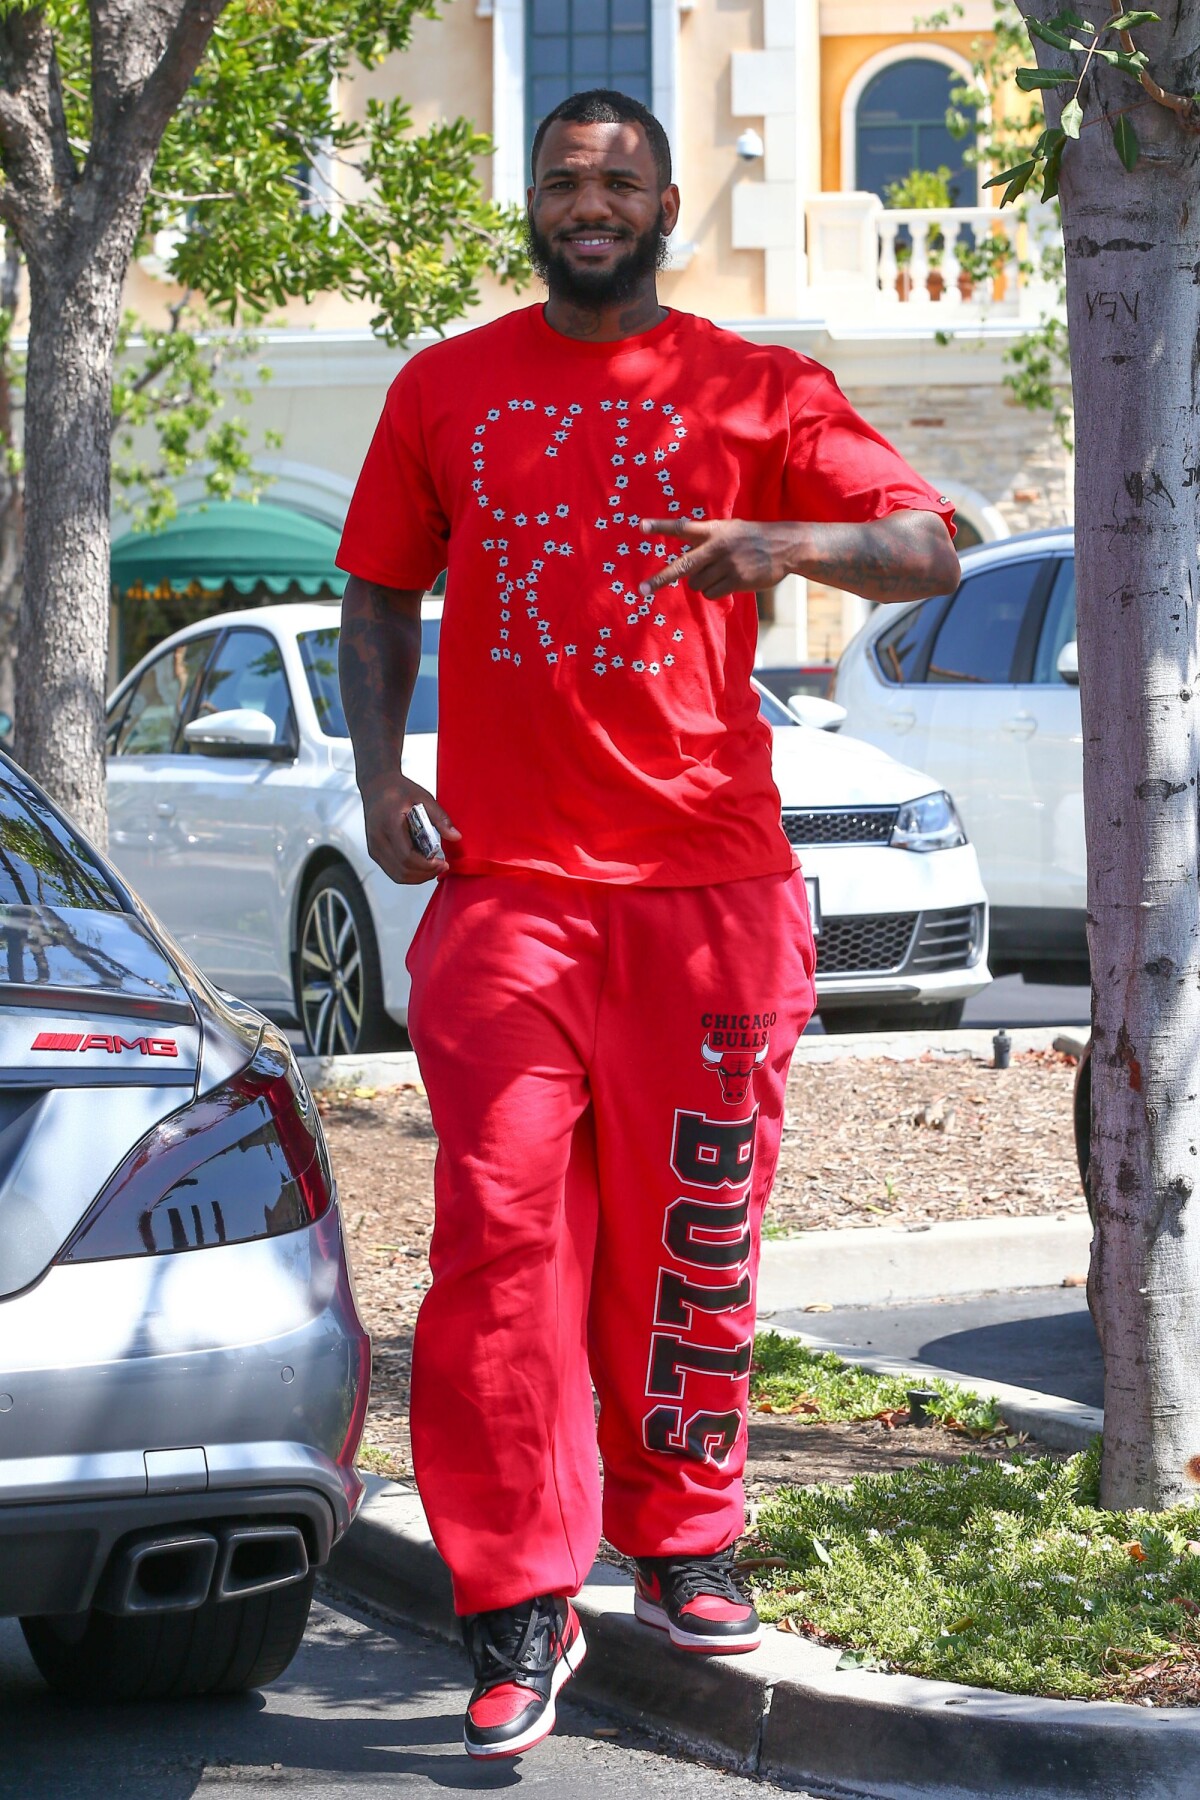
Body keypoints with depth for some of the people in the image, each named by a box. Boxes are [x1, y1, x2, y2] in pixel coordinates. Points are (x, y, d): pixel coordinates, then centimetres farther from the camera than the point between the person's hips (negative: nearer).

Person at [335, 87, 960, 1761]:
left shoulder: (753, 390, 6)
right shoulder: (446, 389, 12)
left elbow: (934, 547, -2)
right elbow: (379, 593, 17)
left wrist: (793, 541, -23)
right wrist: (378, 769, 1)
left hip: (709, 876, 0)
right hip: (501, 881, 1)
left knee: (689, 1234, 5)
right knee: (503, 1231, -7)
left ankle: (684, 1543, 23)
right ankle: (521, 1605, -2)